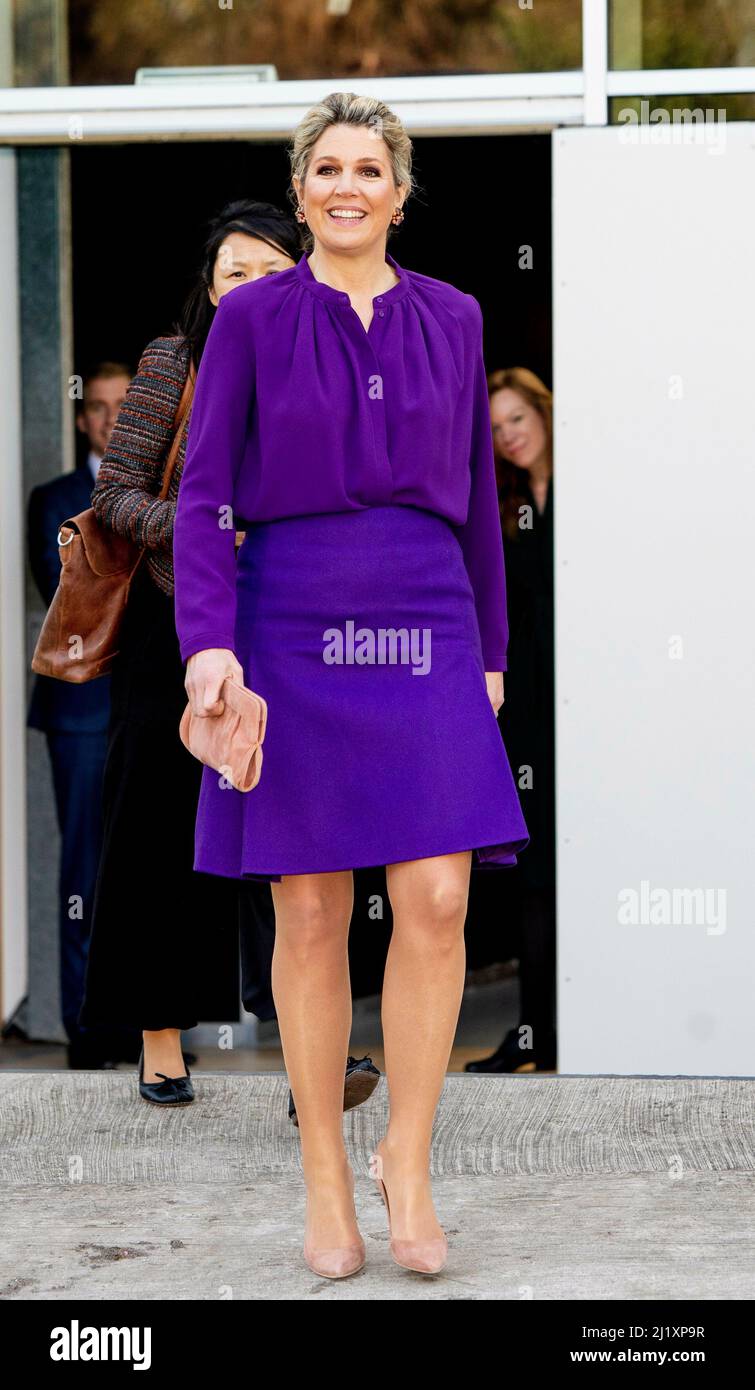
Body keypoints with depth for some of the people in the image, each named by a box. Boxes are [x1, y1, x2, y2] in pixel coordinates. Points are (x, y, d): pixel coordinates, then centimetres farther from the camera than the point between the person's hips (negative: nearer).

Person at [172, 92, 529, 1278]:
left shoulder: (451, 320, 10)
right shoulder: (251, 319, 3)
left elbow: (478, 500, 15)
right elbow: (201, 495, -2)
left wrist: (491, 649, 13)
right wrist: (207, 641, -15)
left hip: (425, 627, 2)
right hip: (292, 626, -2)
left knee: (437, 904, -8)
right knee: (311, 913, 1)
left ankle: (406, 1164, 7)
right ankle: (327, 1183, 12)